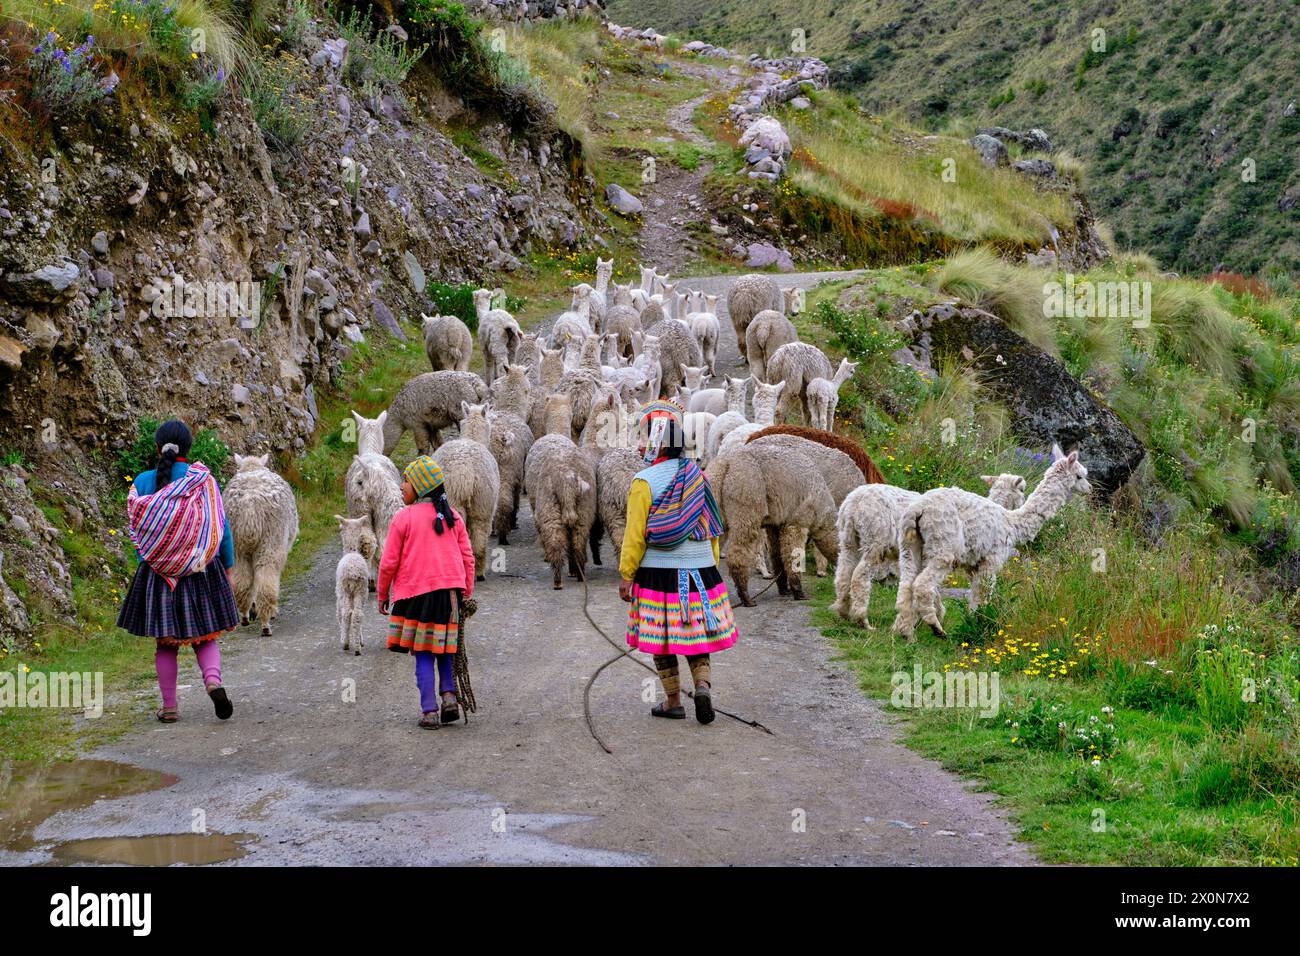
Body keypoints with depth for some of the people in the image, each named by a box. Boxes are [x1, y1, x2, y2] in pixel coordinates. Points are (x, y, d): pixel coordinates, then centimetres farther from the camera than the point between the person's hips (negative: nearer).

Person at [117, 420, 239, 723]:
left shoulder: (143, 482, -4)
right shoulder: (204, 481, -5)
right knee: (204, 636, 11)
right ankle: (213, 680, -16)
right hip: (203, 570, 0)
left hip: (158, 573, 0)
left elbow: (137, 529, 0)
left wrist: (146, 559, 13)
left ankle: (169, 707, 11)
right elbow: (222, 528, -3)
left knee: (165, 642, 10)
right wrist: (228, 566, 7)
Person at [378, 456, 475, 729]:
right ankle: (449, 695, -3)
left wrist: (382, 596, 9)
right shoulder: (453, 516, 7)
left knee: (424, 655, 3)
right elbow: (468, 557, 8)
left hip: (417, 593, -3)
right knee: (444, 650, 16)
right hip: (451, 591, 3)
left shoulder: (404, 518, -6)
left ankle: (429, 711, -2)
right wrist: (467, 593, 16)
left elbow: (389, 563, -3)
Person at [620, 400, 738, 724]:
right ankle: (703, 686, -7)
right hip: (699, 572, 4)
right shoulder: (697, 476, 5)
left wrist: (626, 576, -5)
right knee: (697, 634, 14)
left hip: (658, 574, -4)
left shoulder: (644, 482, -11)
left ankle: (673, 701, 14)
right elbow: (710, 529, 10)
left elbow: (635, 535, -12)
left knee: (662, 638, 8)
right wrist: (711, 568, 19)